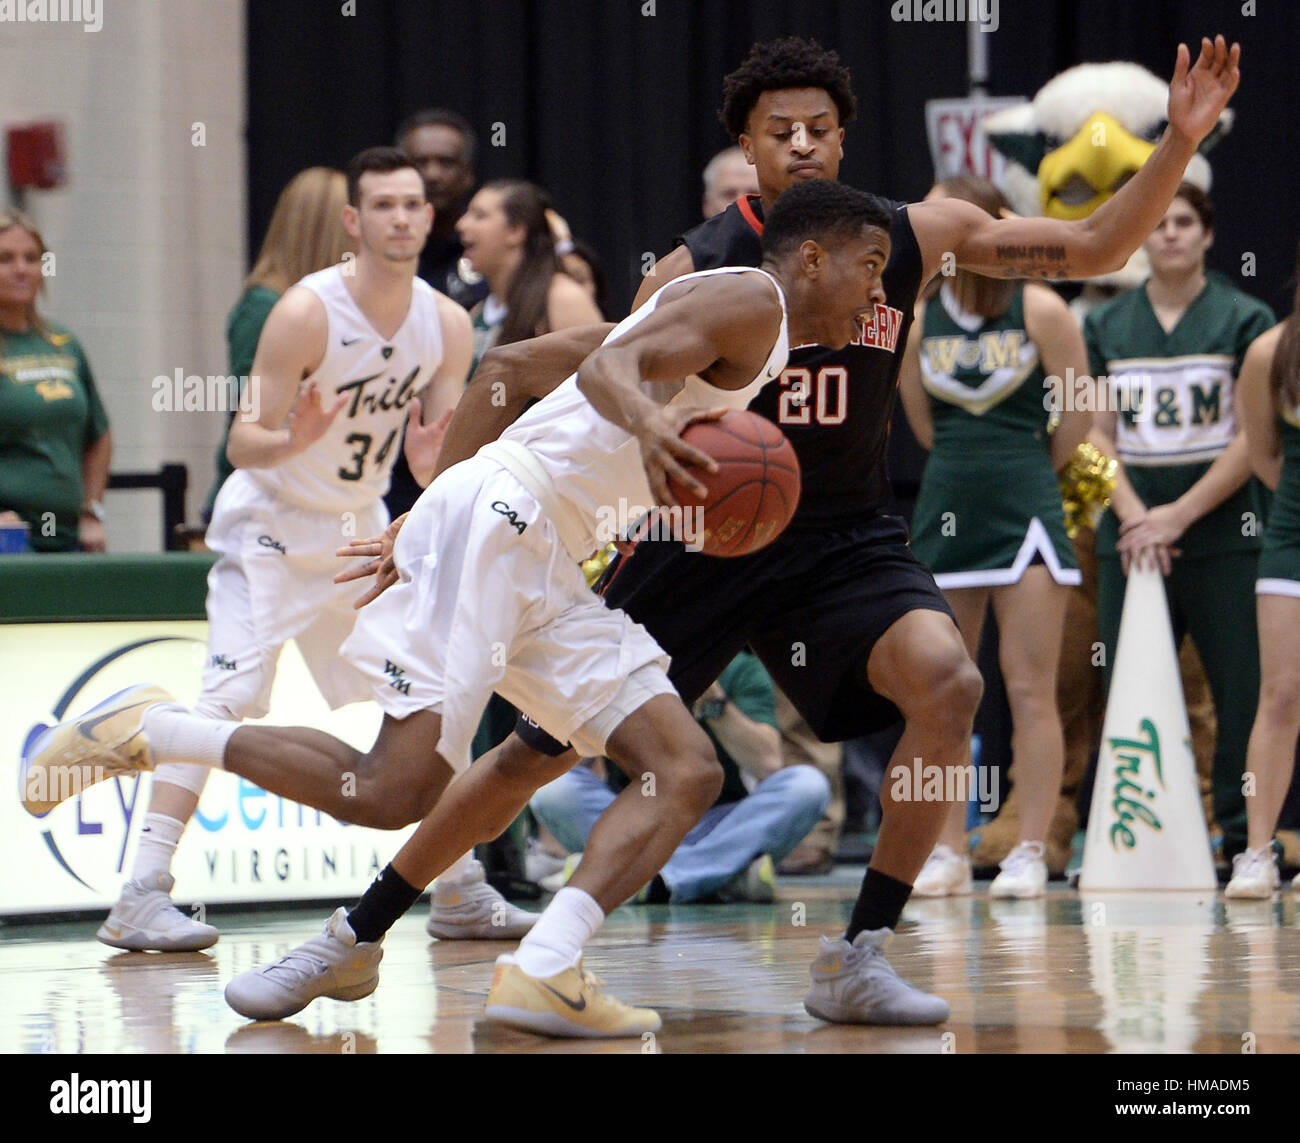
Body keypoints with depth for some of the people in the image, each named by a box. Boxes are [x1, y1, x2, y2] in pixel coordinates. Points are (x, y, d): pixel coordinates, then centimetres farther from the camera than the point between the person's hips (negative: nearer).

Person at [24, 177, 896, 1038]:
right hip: (495, 519, -10)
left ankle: (544, 972, -16)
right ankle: (147, 730, -4)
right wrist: (647, 422, -43)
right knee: (398, 789, -19)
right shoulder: (749, 298, -2)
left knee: (689, 771, -2)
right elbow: (608, 365, -21)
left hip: (549, 575, 10)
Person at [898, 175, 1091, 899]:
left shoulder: (1040, 310, -6)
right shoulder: (916, 319, 4)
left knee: (1030, 688, -6)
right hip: (946, 507, 4)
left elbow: (1080, 417, 0)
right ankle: (949, 852, 11)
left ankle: (1030, 854, -4)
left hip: (1025, 508, -4)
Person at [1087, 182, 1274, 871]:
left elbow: (1253, 438, -3)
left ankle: (1245, 837, 0)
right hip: (1130, 542, 3)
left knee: (1242, 693, -5)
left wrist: (1178, 515, -10)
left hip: (1223, 536, -3)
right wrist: (1134, 516, -7)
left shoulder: (1245, 320, 2)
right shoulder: (1106, 327, 12)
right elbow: (1096, 434, 8)